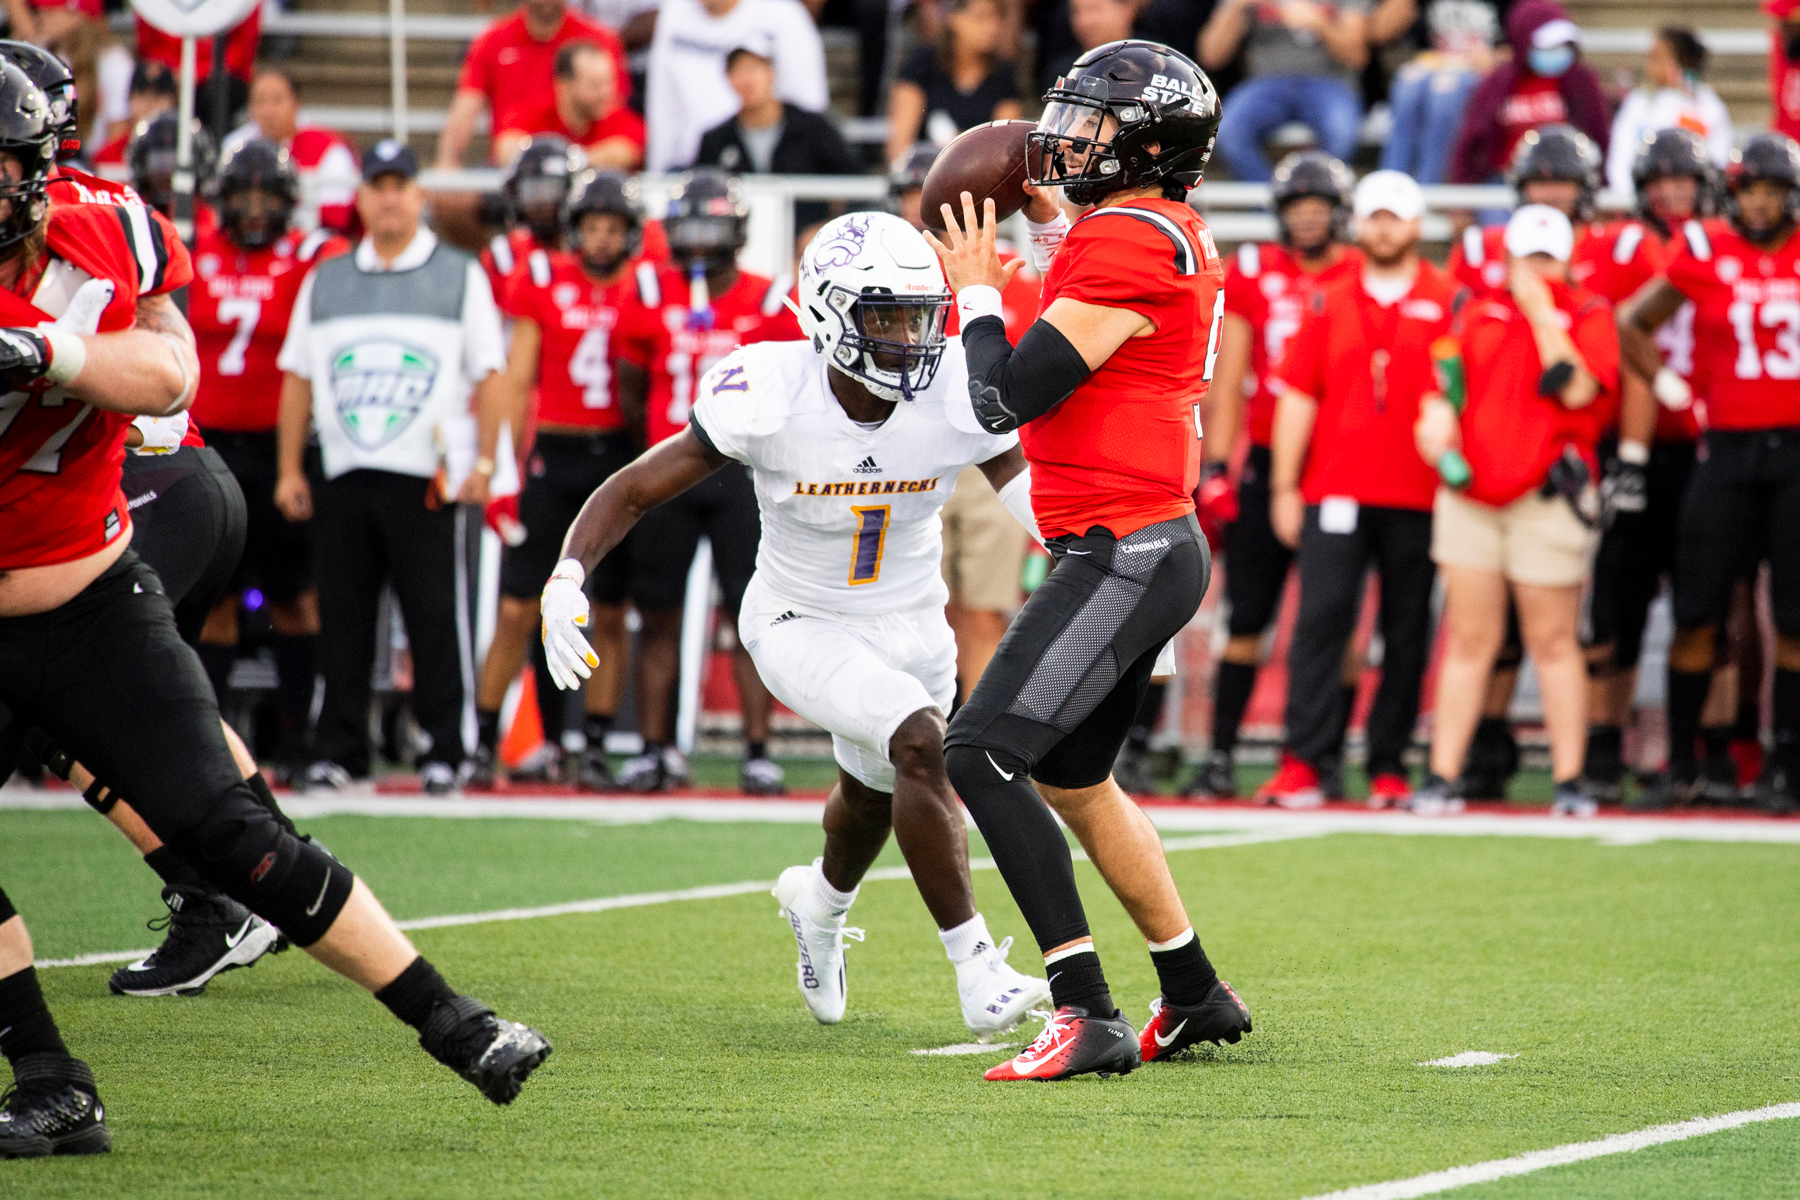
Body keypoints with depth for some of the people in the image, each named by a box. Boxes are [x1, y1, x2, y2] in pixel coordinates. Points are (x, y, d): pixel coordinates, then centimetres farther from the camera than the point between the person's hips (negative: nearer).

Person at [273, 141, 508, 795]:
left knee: (436, 618, -4)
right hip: (343, 475, 3)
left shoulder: (461, 276, 6)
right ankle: (340, 749, 11)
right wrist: (289, 469, 9)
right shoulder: (325, 281, 15)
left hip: (430, 477, -3)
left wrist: (484, 461, -5)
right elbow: (298, 380, 16)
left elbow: (488, 376, 4)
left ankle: (444, 748, 2)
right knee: (342, 621, 4)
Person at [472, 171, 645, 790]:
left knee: (610, 613, 5)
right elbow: (518, 380, 2)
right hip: (554, 453, -1)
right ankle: (485, 742, 5)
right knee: (517, 610, -3)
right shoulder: (543, 280, 1)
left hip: (621, 454, 1)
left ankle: (597, 747, 12)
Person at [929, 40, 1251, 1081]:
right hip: (1153, 548, 10)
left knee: (982, 755, -15)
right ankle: (1197, 995, 35)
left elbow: (1006, 399, -18)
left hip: (1125, 553, -10)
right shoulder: (1179, 235, 12)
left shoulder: (1125, 245, -18)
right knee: (1071, 778, 23)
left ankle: (1089, 1015, -18)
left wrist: (977, 289, -2)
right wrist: (1054, 226, 27)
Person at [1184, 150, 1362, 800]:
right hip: (1267, 458, 1)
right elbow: (1228, 381, 6)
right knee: (1246, 617, 0)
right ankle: (1221, 757, 3)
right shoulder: (1252, 273, 5)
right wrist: (1213, 466, -1)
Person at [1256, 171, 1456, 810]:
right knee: (1320, 619, -8)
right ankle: (1302, 760, -10)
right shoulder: (1329, 304, 10)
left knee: (1406, 633, 3)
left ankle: (1388, 764, 9)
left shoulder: (1450, 303, 4)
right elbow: (1298, 397, 10)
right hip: (1336, 489, 1)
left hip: (1418, 498, -1)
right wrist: (1284, 486, 5)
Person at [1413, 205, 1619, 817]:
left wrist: (1541, 311, -13)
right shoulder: (1478, 313, 13)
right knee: (1469, 639, 5)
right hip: (1470, 494, 4)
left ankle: (1570, 781, 4)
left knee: (1553, 640, -1)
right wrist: (1437, 415, -1)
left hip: (1548, 498, -4)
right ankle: (1443, 776, 5)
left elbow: (1577, 390, -15)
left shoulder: (1589, 316, 1)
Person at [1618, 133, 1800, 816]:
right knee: (1698, 611, 0)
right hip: (1727, 446, 0)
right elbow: (1633, 325, 13)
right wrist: (1668, 388, 3)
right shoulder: (1705, 253, 2)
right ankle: (1680, 763, 9)